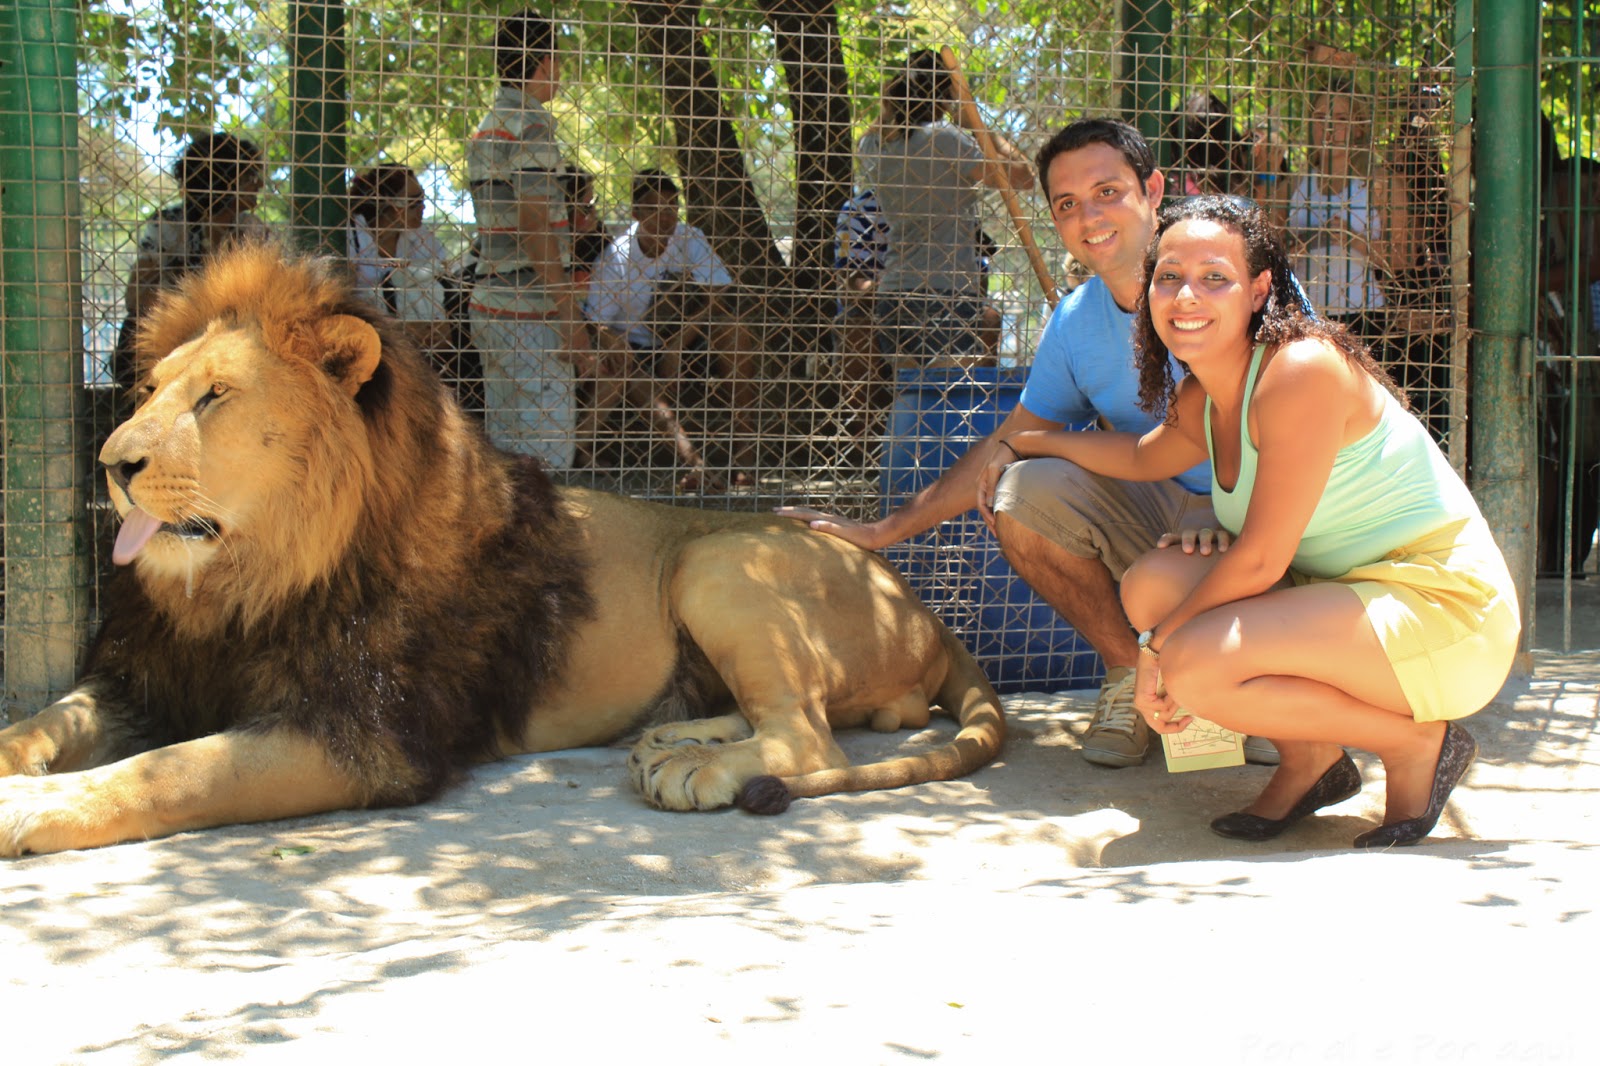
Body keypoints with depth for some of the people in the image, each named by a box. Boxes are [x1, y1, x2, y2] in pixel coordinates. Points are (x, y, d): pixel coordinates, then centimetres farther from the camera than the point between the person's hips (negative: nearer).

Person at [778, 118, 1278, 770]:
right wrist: (883, 531, 10)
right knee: (1027, 490, -21)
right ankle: (1130, 670, 1)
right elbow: (1004, 446, 13)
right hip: (1163, 506, 5)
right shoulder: (1075, 324, 5)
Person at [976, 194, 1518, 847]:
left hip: (1447, 611, -9)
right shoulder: (1200, 399, 6)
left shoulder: (1303, 369, -21)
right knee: (1152, 582, -1)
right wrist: (1023, 443, 31)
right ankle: (1310, 758, 10)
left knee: (1195, 665, -24)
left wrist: (1157, 645, -11)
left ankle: (1418, 744, -4)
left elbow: (1261, 559, -21)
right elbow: (1146, 458, 31)